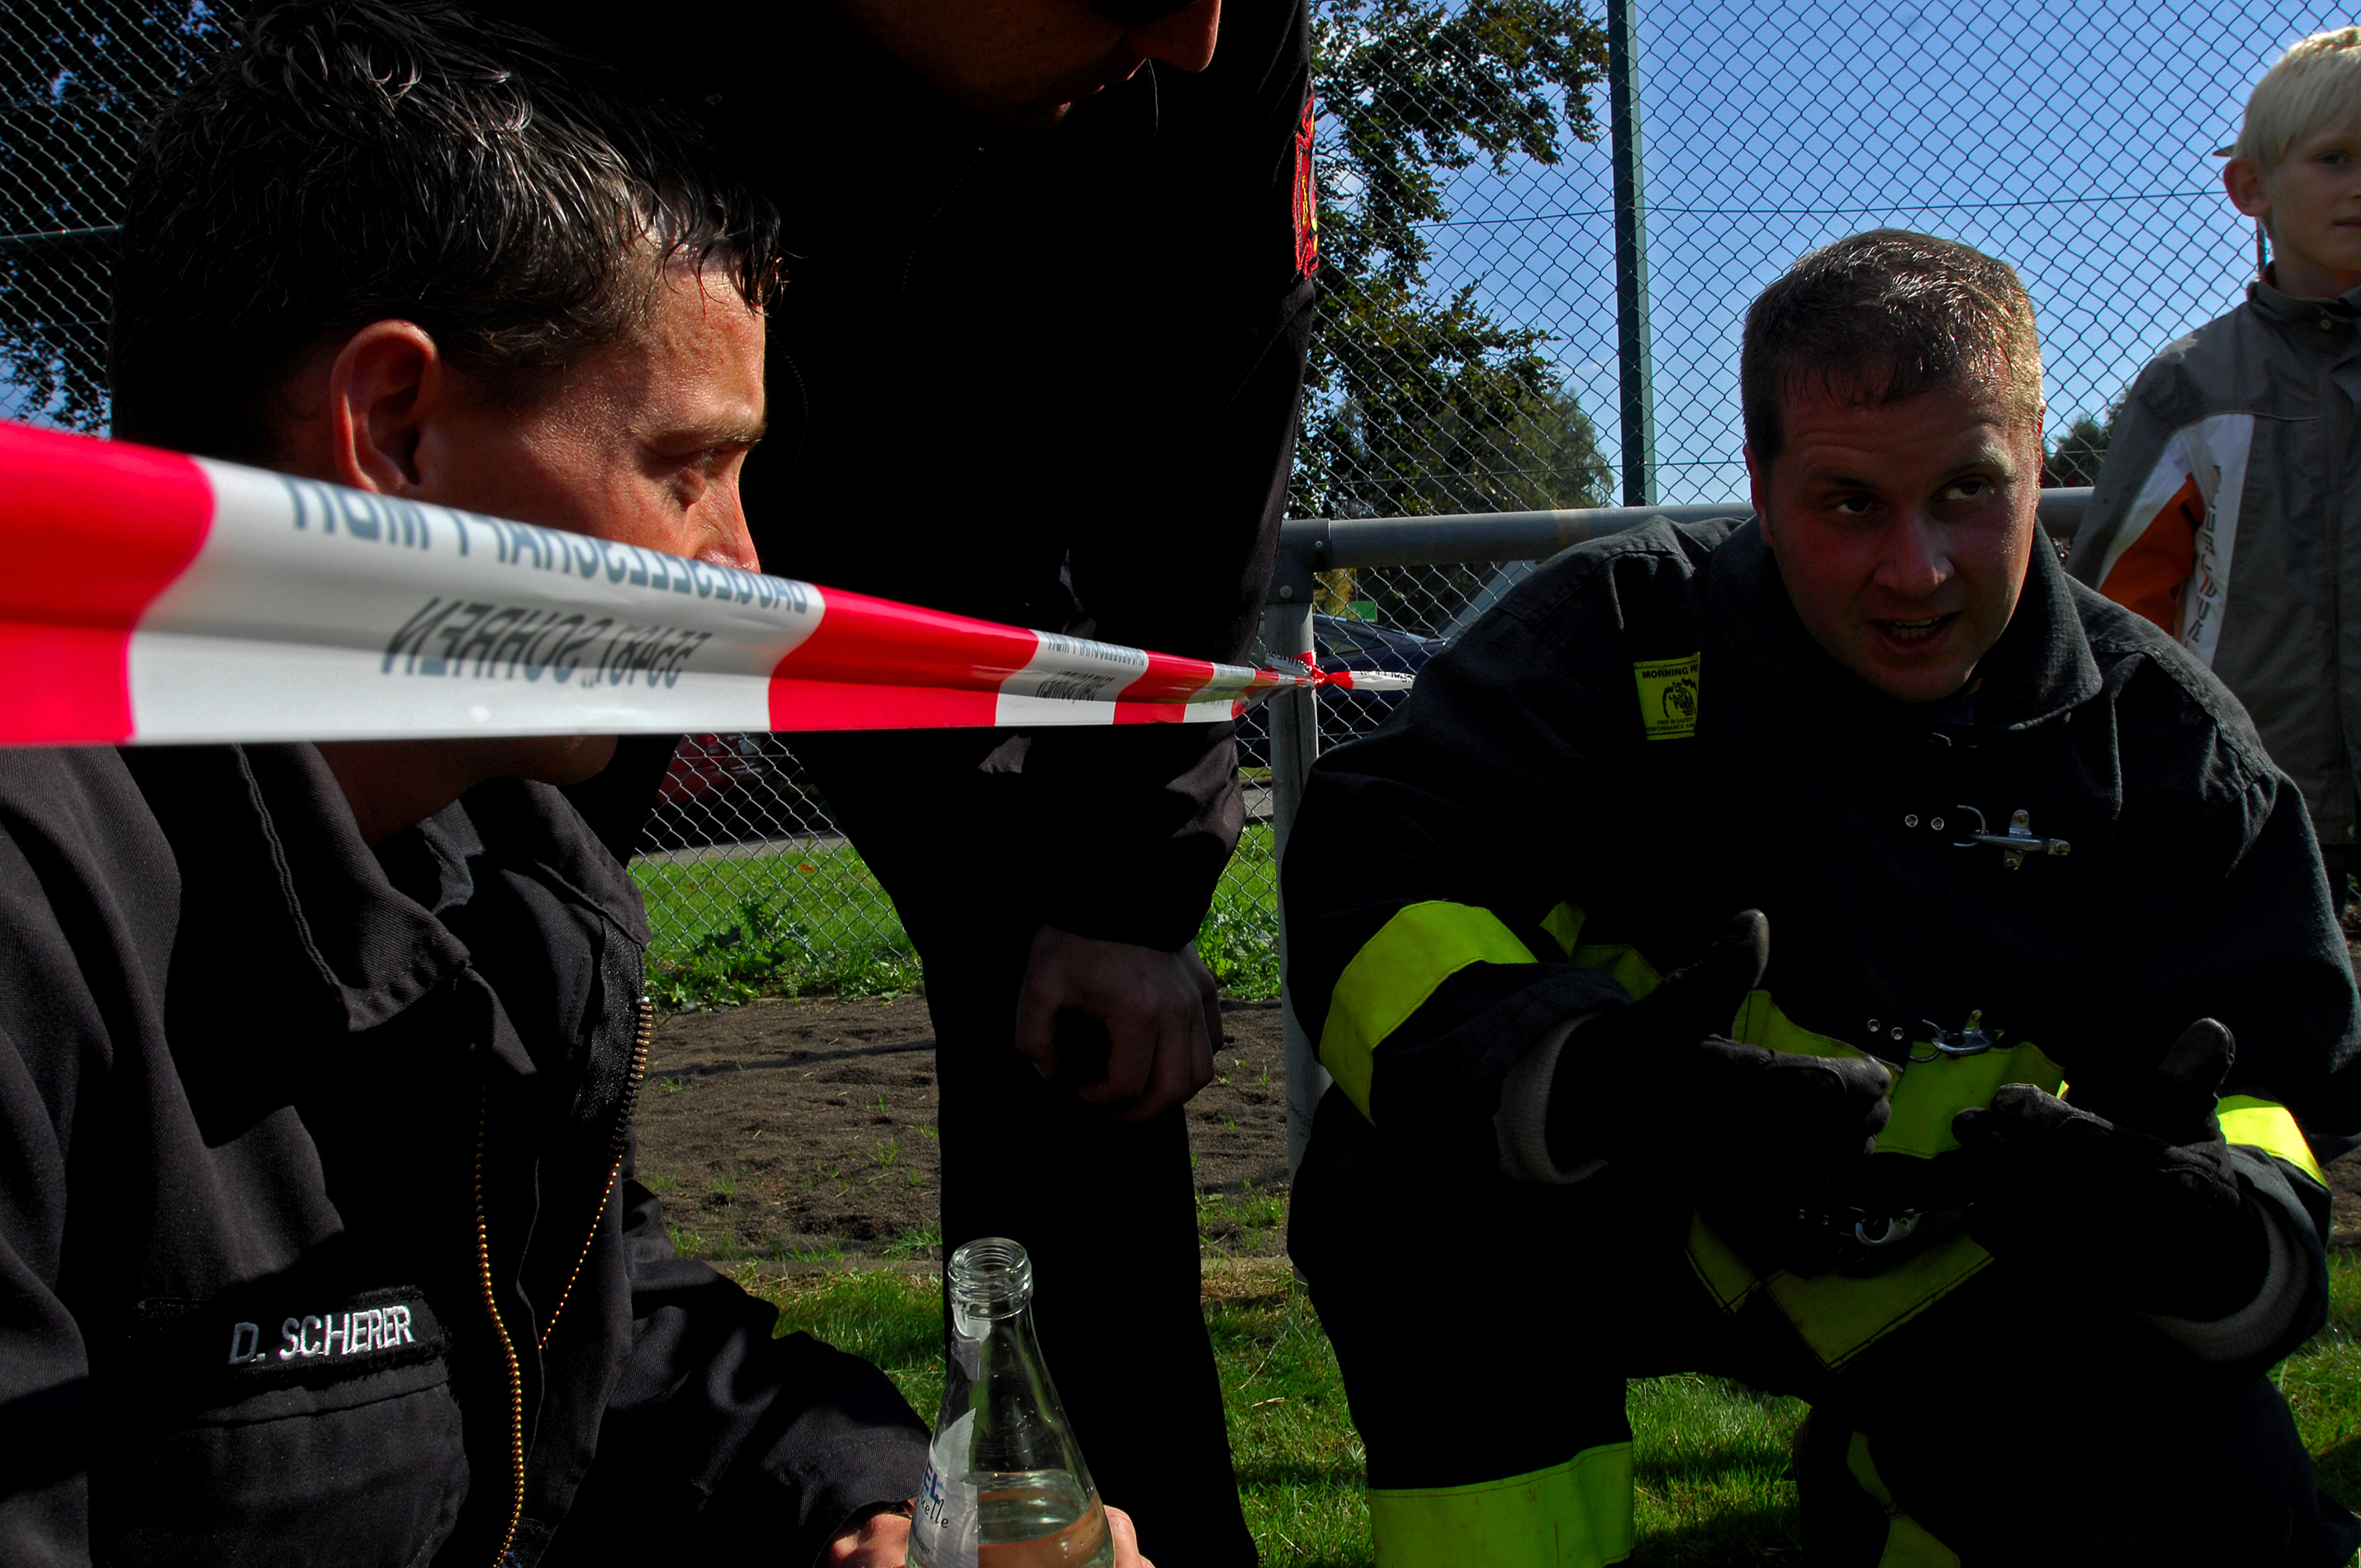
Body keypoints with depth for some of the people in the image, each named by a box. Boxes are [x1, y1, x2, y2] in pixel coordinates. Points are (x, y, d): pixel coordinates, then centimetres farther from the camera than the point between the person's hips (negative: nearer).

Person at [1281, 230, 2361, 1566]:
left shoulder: (2164, 739, -7)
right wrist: (1578, 1081, -44)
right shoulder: (1624, 630, -15)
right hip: (1646, 1238, -2)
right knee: (1413, 1167, -29)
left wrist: (2221, 1228, -32)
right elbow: (1365, 870, -25)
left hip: (1969, 1291, 3)